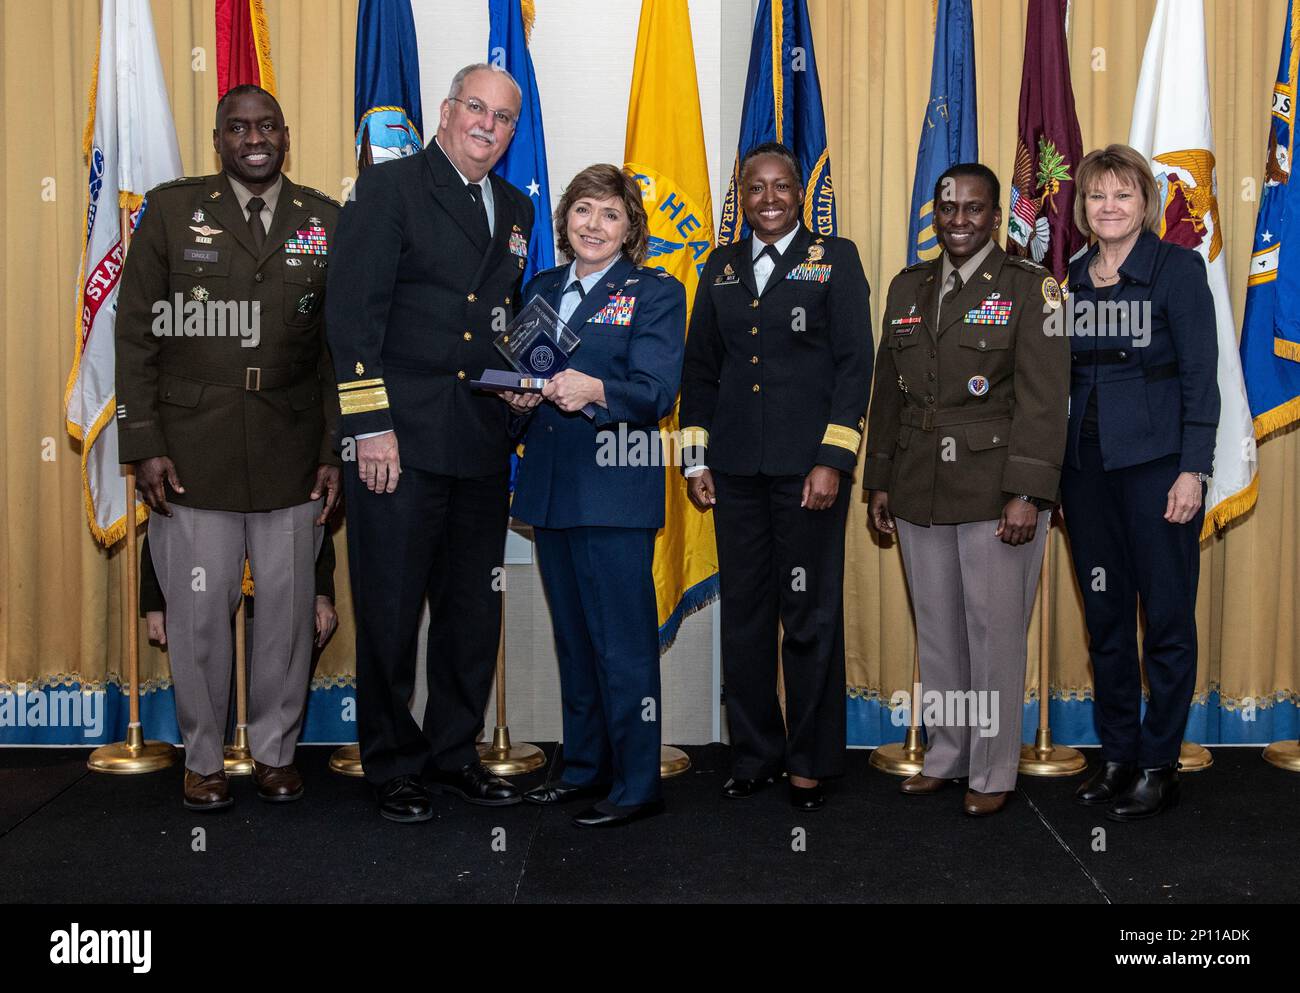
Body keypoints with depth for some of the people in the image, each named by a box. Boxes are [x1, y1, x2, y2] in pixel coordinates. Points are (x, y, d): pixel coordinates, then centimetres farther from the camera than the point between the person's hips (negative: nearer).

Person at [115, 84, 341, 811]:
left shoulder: (326, 222, 6)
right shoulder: (171, 210, 3)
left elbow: (340, 347, 6)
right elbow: (136, 334, 2)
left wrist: (335, 451, 2)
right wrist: (144, 446, -5)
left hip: (292, 457, 1)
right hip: (192, 456, -1)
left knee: (289, 610, 7)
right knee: (199, 614, 4)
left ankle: (277, 752, 25)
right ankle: (203, 759, 22)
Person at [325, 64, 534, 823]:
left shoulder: (516, 209, 16)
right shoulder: (390, 187, -2)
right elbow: (355, 312, -9)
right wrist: (371, 426, -15)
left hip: (482, 443, 6)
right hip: (400, 442, -6)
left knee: (474, 609, 11)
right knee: (390, 610, 3)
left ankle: (455, 754, 26)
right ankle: (394, 767, 17)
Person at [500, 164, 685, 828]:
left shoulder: (656, 293, -2)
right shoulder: (541, 289, 16)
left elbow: (656, 392, -14)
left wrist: (595, 390, -33)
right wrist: (518, 396, -5)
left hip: (615, 493, -6)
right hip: (548, 490, 6)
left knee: (623, 642, -3)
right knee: (572, 637, 15)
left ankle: (637, 785, 8)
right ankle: (585, 766, 28)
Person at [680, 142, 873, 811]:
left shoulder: (834, 260, 4)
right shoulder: (722, 267, 15)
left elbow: (855, 362, -3)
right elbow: (700, 366, 16)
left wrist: (833, 461, -11)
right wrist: (696, 459, 8)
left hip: (807, 467, -4)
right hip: (736, 470, 4)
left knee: (811, 619, 1)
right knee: (743, 616, 8)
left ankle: (810, 763, 13)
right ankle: (753, 755, 20)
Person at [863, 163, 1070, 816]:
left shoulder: (1029, 288, -3)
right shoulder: (908, 287, 12)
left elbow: (1044, 399, -10)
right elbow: (888, 390, 15)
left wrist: (1026, 495, -17)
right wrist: (879, 481, 12)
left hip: (995, 492, -5)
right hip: (919, 493, 5)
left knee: (995, 633, 2)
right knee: (935, 630, 13)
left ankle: (993, 772, 17)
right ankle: (944, 756, 28)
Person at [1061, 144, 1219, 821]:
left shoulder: (1177, 268, -3)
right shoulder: (1073, 278, 11)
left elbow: (1201, 373, -7)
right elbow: (1061, 377, 12)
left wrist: (1193, 469, -13)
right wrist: (1052, 469, 7)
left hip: (1156, 462, -5)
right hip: (1086, 463, 5)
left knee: (1167, 618, 2)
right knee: (1105, 618, 10)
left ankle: (1159, 765, 13)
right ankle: (1117, 755, 22)